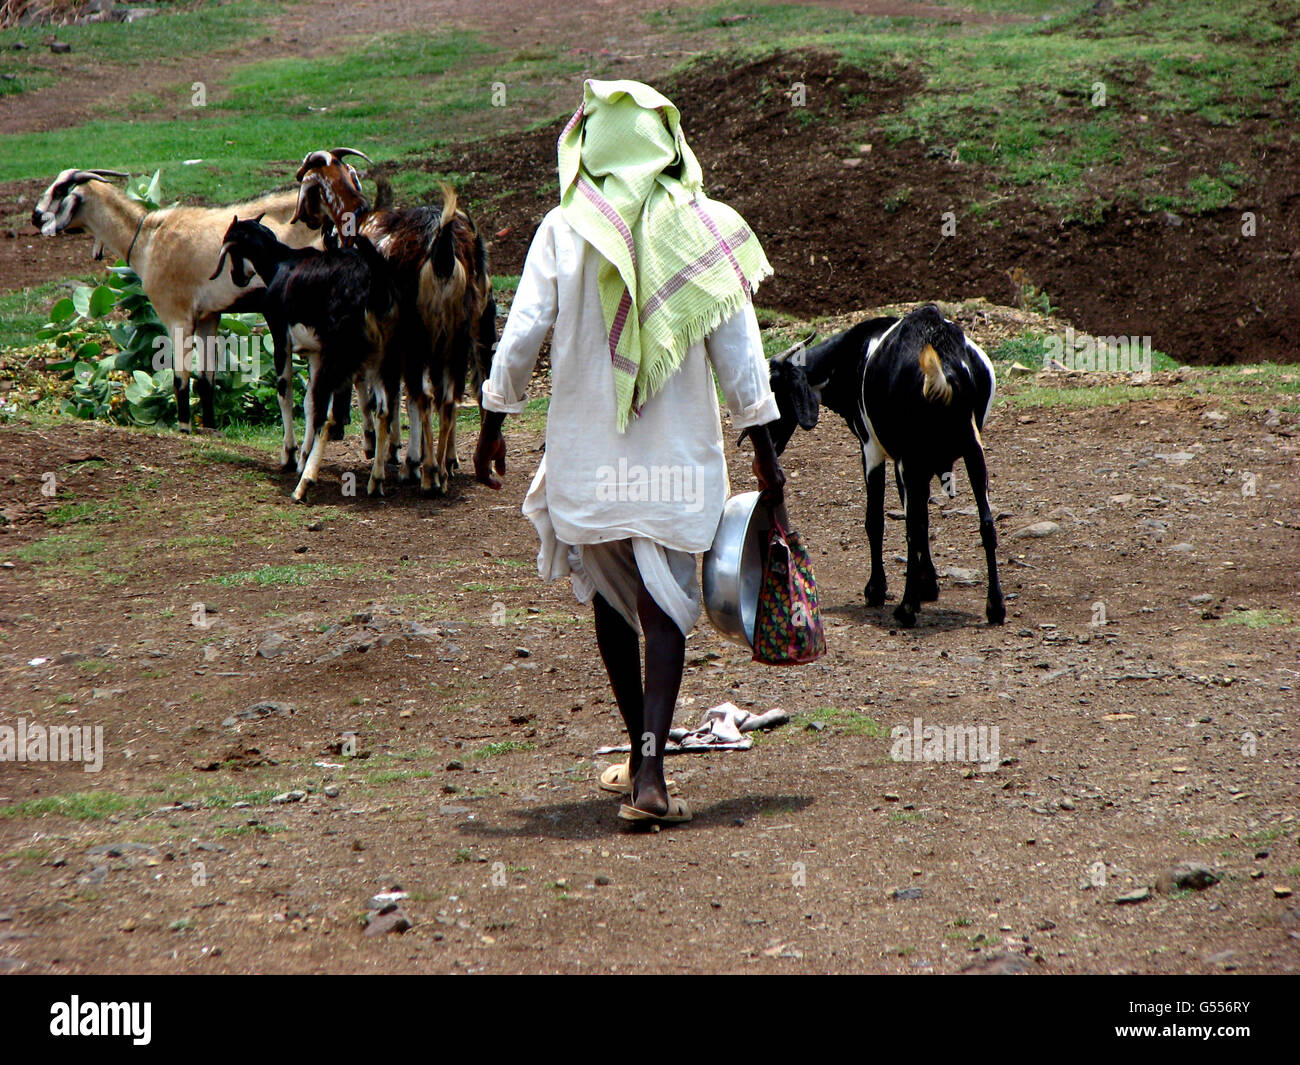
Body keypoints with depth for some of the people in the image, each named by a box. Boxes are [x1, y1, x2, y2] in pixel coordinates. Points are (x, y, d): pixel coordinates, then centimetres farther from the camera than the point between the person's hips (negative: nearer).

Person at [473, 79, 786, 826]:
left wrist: (493, 424, 9)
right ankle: (650, 773, -14)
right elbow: (738, 348, -1)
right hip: (677, 452, -1)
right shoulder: (703, 228, -3)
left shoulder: (564, 229, -4)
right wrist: (764, 448, 5)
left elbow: (521, 335, -4)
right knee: (665, 606, 0)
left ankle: (642, 757, 27)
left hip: (586, 449, 1)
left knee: (612, 599, 17)